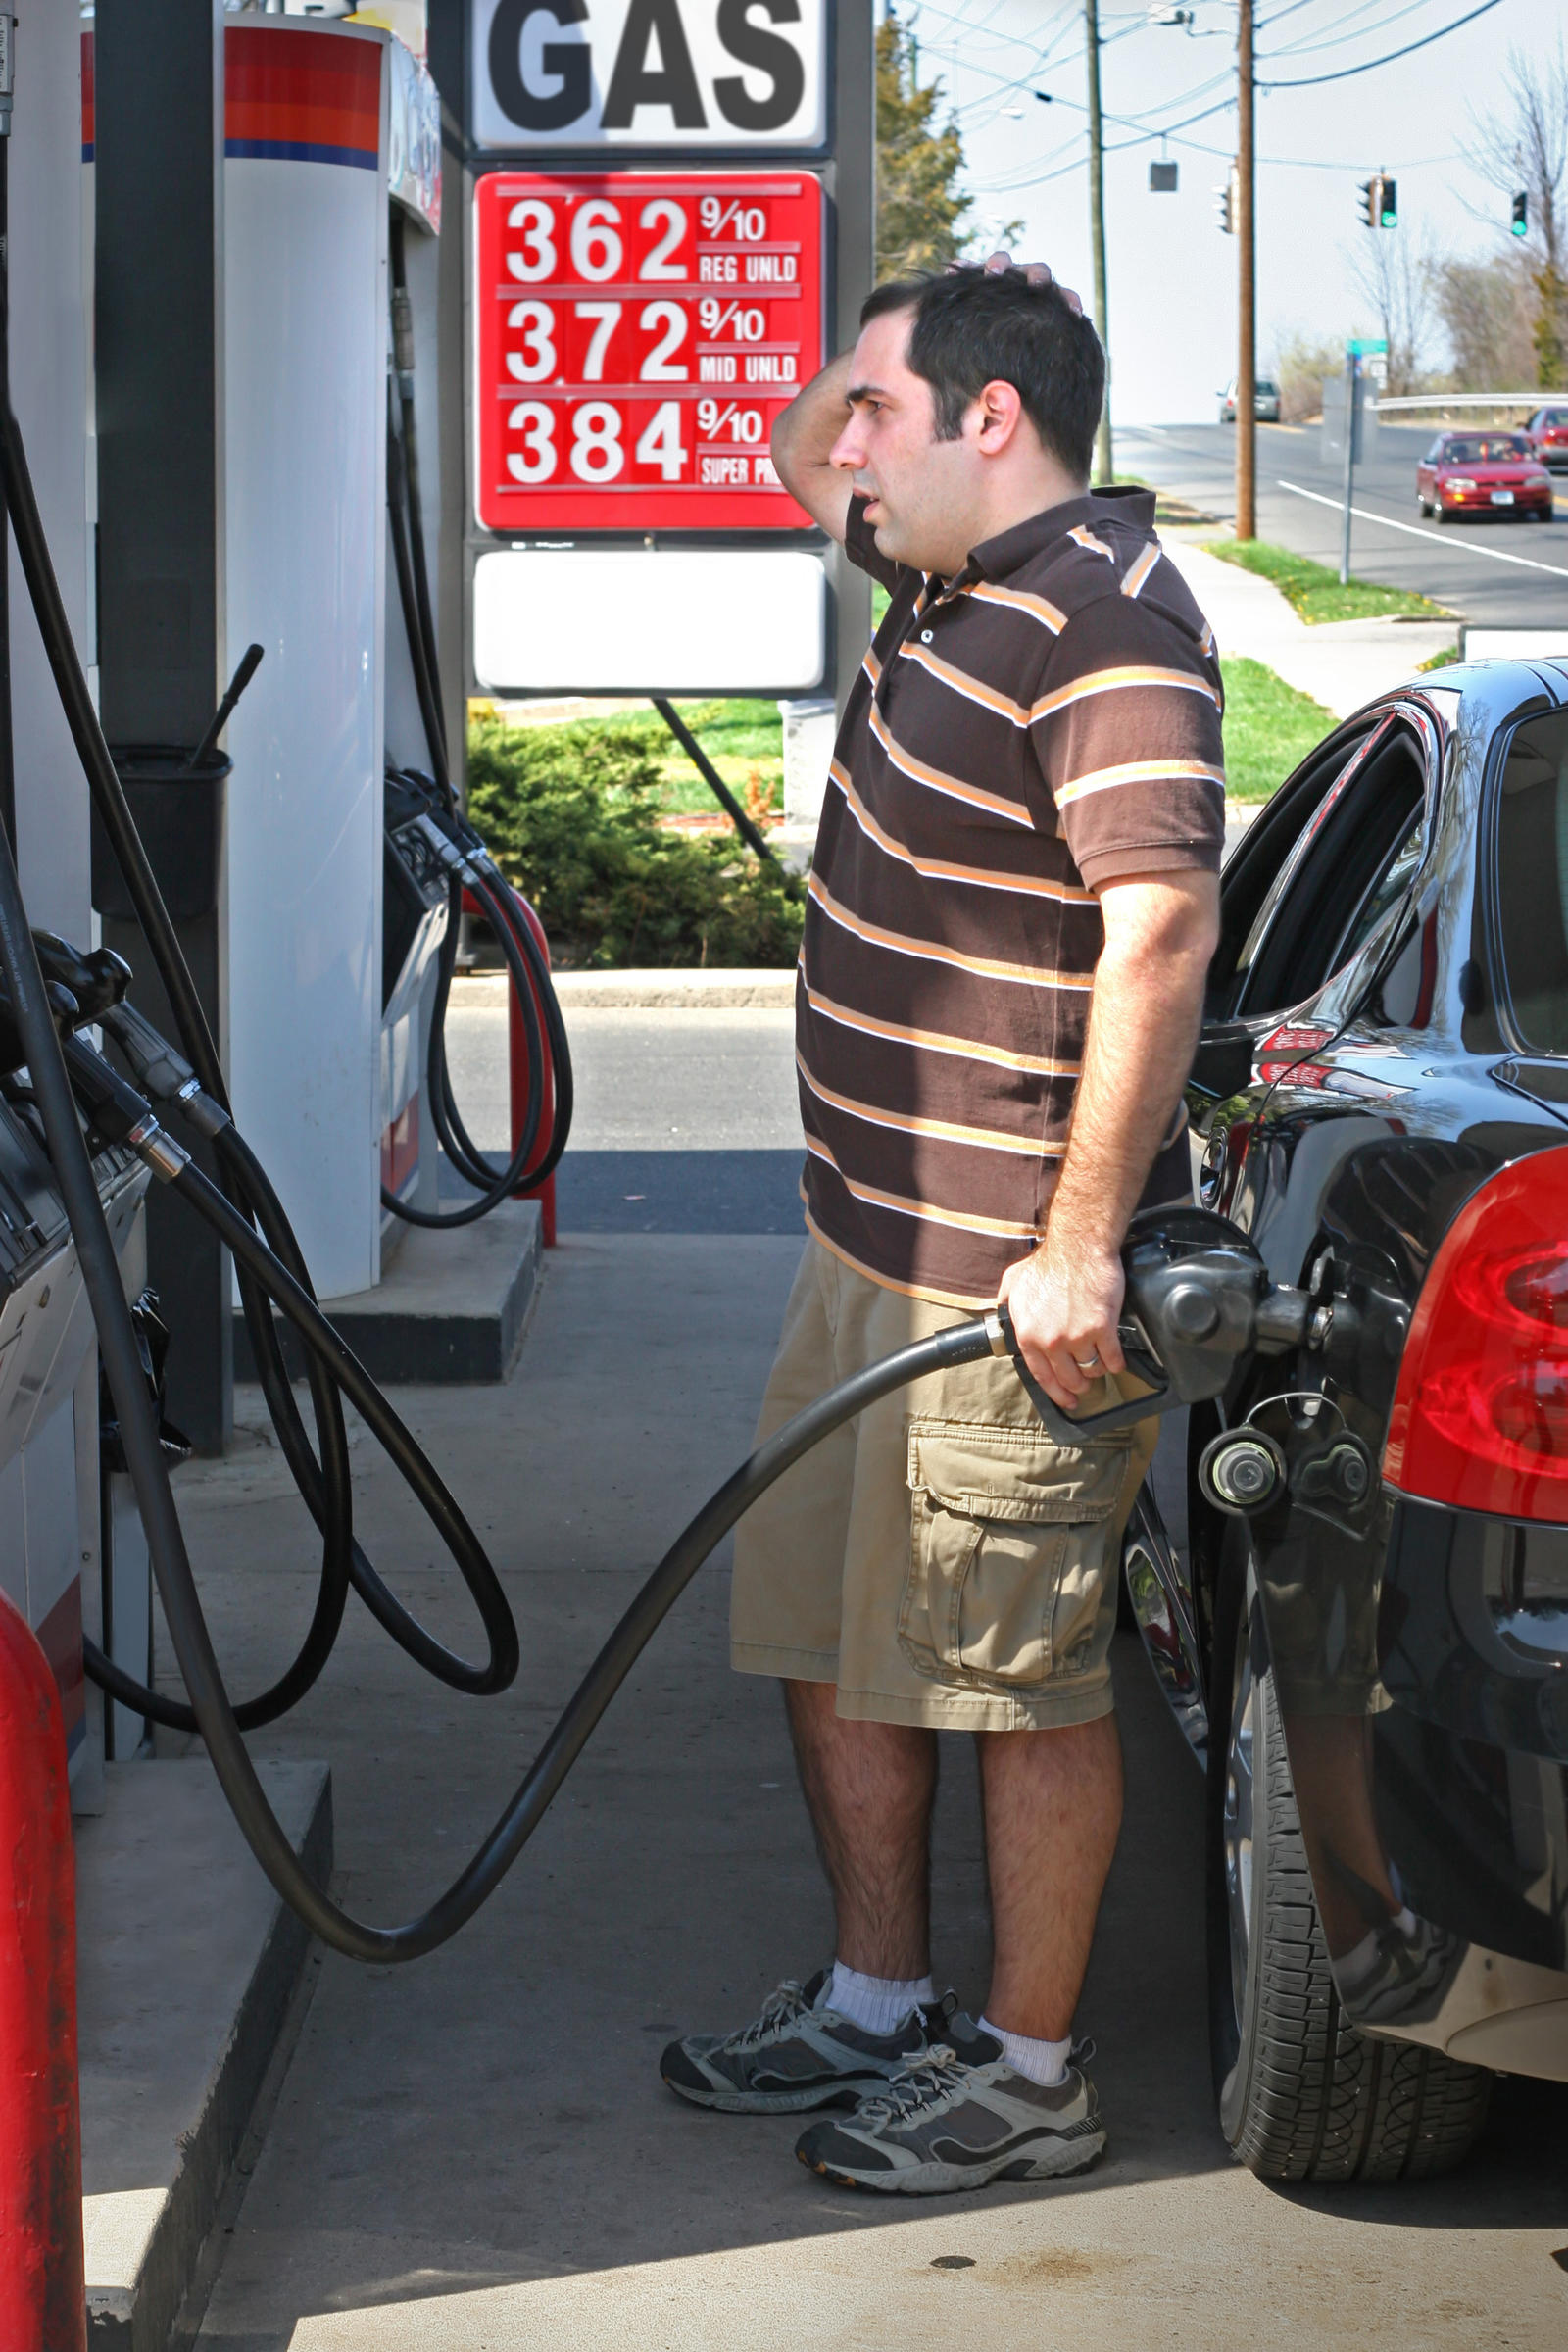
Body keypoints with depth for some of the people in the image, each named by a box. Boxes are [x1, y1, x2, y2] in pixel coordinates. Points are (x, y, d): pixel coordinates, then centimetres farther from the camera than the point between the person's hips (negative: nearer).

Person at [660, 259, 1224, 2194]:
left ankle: (1029, 2070, 14)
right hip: (871, 1240, 10)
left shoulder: (1100, 618, -19)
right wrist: (886, 354, 11)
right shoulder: (952, 577, 12)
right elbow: (803, 465, 33)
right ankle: (876, 2005, 32)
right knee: (826, 1634, 17)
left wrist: (1081, 1241, -25)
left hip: (1009, 1274, -10)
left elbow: (1163, 930, -25)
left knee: (1016, 1673, 1)